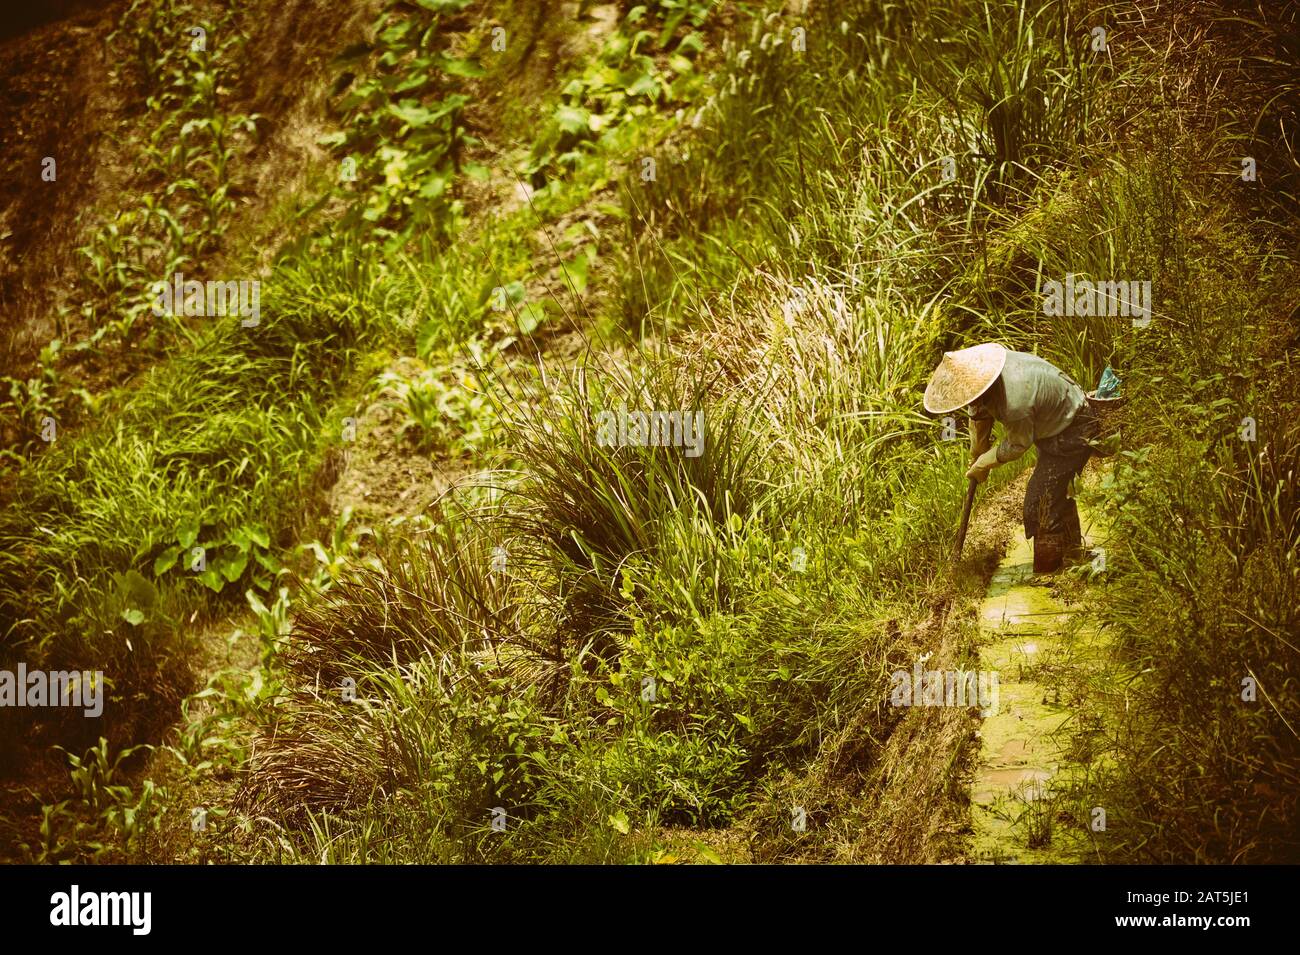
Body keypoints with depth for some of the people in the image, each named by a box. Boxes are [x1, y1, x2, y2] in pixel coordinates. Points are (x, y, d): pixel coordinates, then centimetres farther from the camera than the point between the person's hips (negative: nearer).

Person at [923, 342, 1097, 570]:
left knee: (1041, 504, -8)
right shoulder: (982, 368, -16)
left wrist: (984, 463, -7)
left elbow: (1019, 444, -21)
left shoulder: (1015, 403, -41)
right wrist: (976, 457, 15)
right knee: (1055, 492, 25)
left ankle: (1044, 574, 4)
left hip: (1071, 433, -9)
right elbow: (980, 416, 4)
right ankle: (1070, 549, 45)